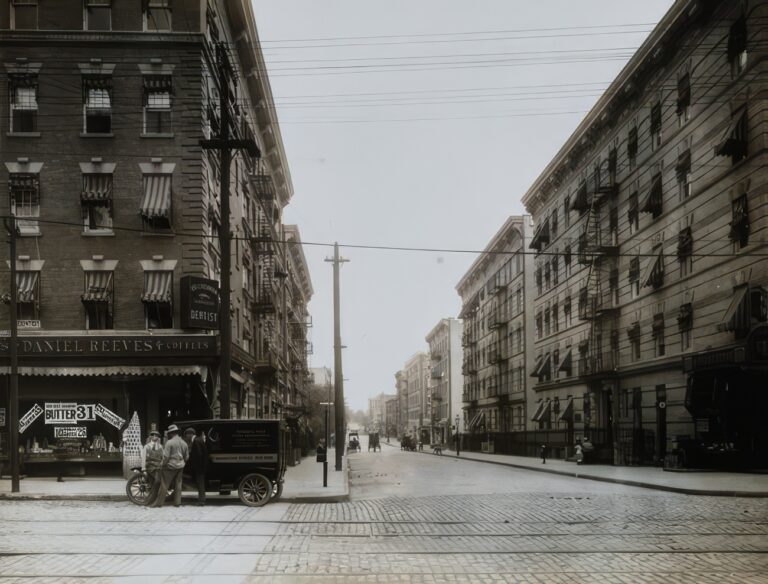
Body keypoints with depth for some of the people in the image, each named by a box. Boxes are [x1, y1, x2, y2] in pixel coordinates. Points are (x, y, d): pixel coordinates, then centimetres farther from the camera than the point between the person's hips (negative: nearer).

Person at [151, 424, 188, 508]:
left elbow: (166, 456, -16)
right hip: (180, 466, 6)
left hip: (170, 466, -6)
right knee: (178, 484, 11)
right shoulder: (184, 443, 7)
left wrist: (163, 464, -3)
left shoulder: (169, 443, -13)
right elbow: (187, 457, 12)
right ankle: (177, 502, 12)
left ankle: (159, 502, 3)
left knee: (164, 485, 0)